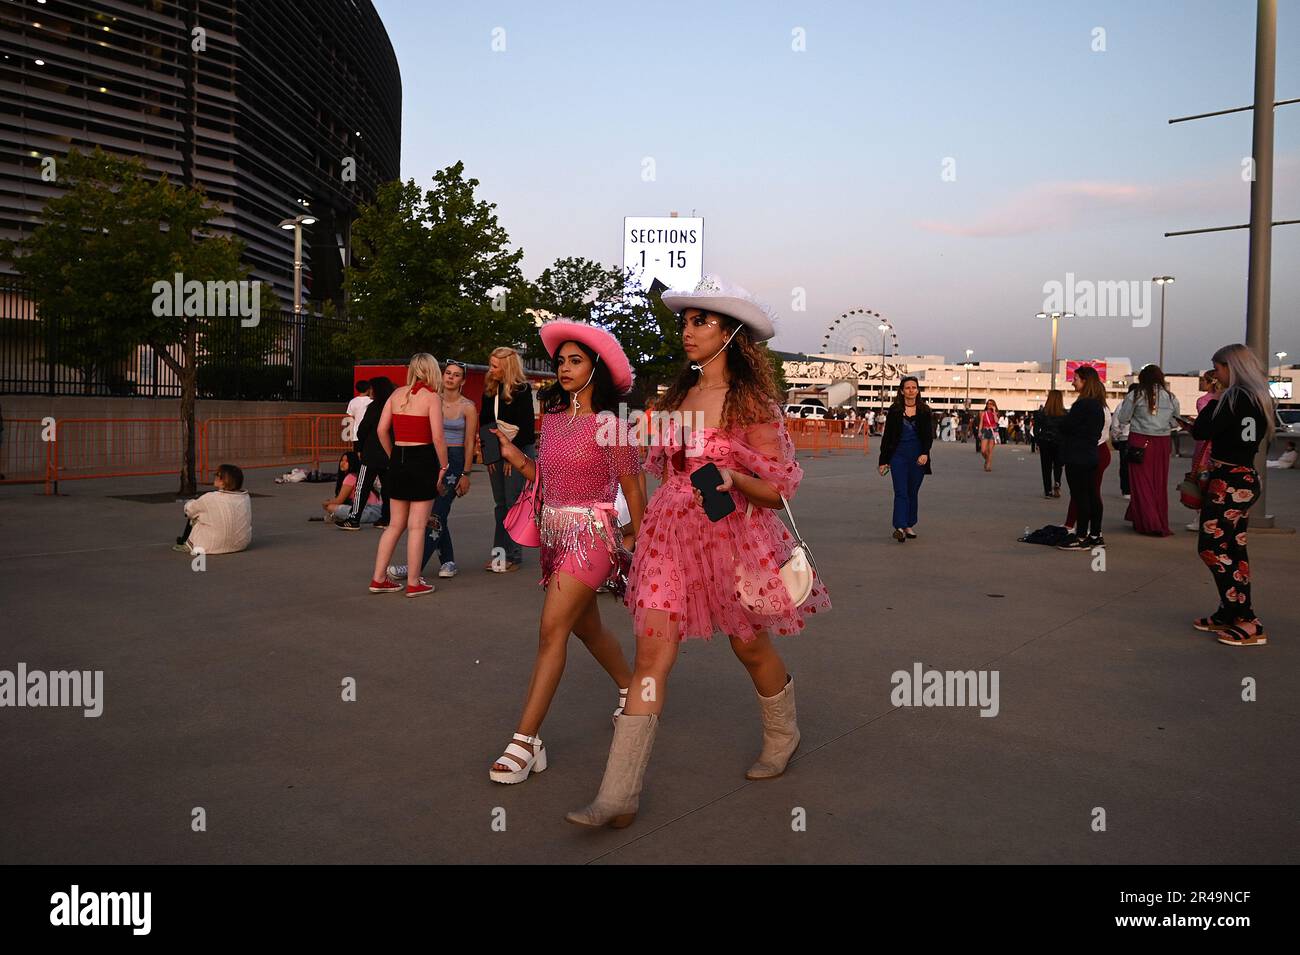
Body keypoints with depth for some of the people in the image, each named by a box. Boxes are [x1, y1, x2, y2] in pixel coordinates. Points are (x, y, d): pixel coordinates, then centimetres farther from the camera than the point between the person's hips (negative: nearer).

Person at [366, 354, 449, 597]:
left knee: (396, 523, 15)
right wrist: (443, 467, -5)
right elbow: (437, 437, -15)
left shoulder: (397, 393, 8)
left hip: (398, 459, 5)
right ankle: (414, 583, 8)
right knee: (417, 526, 2)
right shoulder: (432, 398, -8)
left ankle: (378, 579, 16)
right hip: (423, 461, -5)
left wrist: (393, 457, 16)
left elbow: (382, 430, 6)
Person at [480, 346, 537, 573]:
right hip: (495, 453, 6)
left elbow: (527, 426, -10)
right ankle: (498, 552, 14)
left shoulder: (522, 390, -9)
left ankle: (513, 556, -2)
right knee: (501, 504, 9)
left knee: (514, 503, -6)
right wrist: (487, 449, 3)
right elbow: (484, 420, 13)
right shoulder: (490, 389, 9)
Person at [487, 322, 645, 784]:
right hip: (555, 533, 7)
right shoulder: (552, 418, 8)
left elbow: (633, 490, -5)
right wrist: (513, 455, -2)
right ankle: (630, 688, 44)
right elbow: (546, 478, 13)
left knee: (552, 629, -13)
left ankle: (525, 741, -10)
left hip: (591, 534, -7)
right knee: (586, 625, 20)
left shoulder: (608, 424, -10)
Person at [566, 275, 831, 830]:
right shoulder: (679, 395, 9)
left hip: (733, 535, -4)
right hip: (671, 535, 5)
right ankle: (618, 796, -4)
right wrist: (650, 525, 20)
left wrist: (733, 478, -27)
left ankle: (782, 735, 45)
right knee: (651, 653, -5)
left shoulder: (750, 402, -8)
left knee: (751, 647, 13)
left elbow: (778, 491, -8)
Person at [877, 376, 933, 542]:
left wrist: (925, 453, -18)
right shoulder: (894, 410, 0)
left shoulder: (924, 411, 3)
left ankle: (909, 525, 21)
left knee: (913, 492, 10)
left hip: (918, 456, 2)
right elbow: (887, 435, 2)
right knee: (901, 492, -10)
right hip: (899, 455, -2)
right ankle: (900, 527, -20)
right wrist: (883, 460, 1)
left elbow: (929, 435, 0)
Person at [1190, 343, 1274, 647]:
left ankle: (1249, 623, -7)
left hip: (1228, 483, -10)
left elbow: (1201, 432, -17)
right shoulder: (1259, 399, 12)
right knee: (1233, 549, 14)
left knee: (1212, 548, -7)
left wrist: (1208, 406, -4)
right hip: (1246, 481, 10)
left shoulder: (1235, 397, -17)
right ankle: (1228, 615, 22)